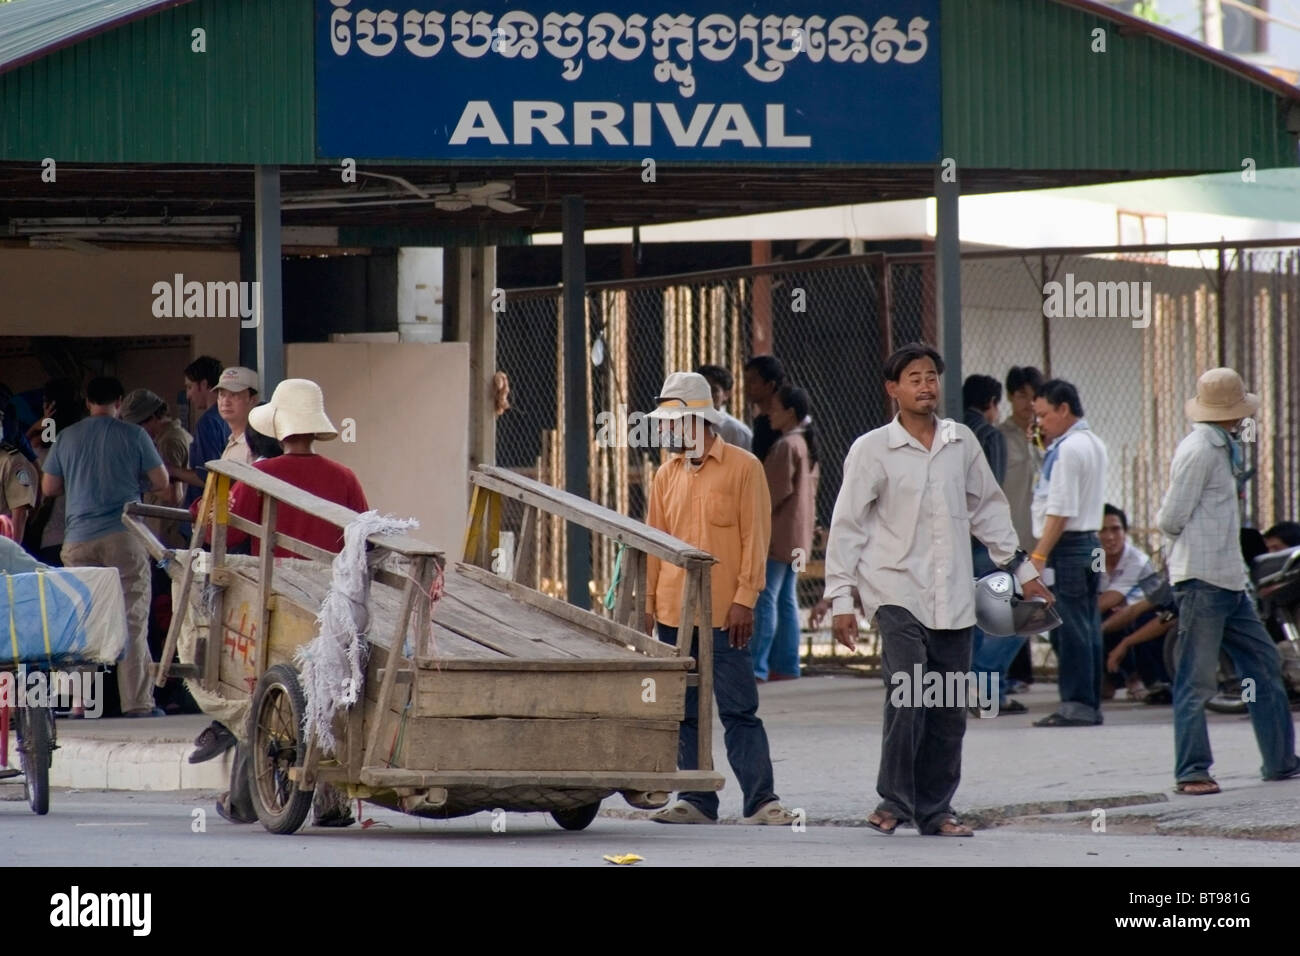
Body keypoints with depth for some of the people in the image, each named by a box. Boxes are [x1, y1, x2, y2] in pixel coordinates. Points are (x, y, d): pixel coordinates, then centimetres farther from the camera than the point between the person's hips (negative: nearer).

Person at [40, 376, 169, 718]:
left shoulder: (67, 437, 8)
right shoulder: (134, 436, 0)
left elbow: (49, 487, 13)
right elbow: (161, 482, 2)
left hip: (78, 540, 3)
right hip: (123, 536, -2)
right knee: (132, 621, -1)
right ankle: (137, 703, -4)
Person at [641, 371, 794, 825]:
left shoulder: (742, 467, -2)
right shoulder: (667, 475, 13)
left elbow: (755, 538, -5)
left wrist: (744, 599, -12)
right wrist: (647, 603, 10)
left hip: (724, 614, -5)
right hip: (673, 614, 5)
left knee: (739, 710, -7)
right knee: (684, 712, 7)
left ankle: (761, 801, -6)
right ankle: (696, 800, 11)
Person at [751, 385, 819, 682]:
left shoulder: (786, 446, -15)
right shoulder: (807, 445, 15)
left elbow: (775, 492, -17)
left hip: (778, 534, -10)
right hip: (798, 537, 10)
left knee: (765, 600, -10)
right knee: (786, 600, 11)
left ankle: (758, 667, -12)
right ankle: (786, 666, 11)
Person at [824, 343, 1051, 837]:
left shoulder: (961, 442, 9)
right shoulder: (872, 449, -3)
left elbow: (988, 508, 21)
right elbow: (846, 527, -1)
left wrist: (1021, 568, 20)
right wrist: (840, 598, -5)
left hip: (952, 597, 4)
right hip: (897, 589, -4)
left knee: (950, 710, 5)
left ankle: (935, 809, 17)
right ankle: (894, 800, -11)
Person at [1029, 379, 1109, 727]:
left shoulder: (1067, 449, -13)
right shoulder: (1093, 444, 17)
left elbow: (1060, 511, -18)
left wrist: (1038, 556, -18)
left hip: (1067, 545, -10)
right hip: (1090, 540, 10)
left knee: (1069, 628, -8)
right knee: (1087, 627, 10)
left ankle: (1076, 706, -9)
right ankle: (1090, 704, 12)